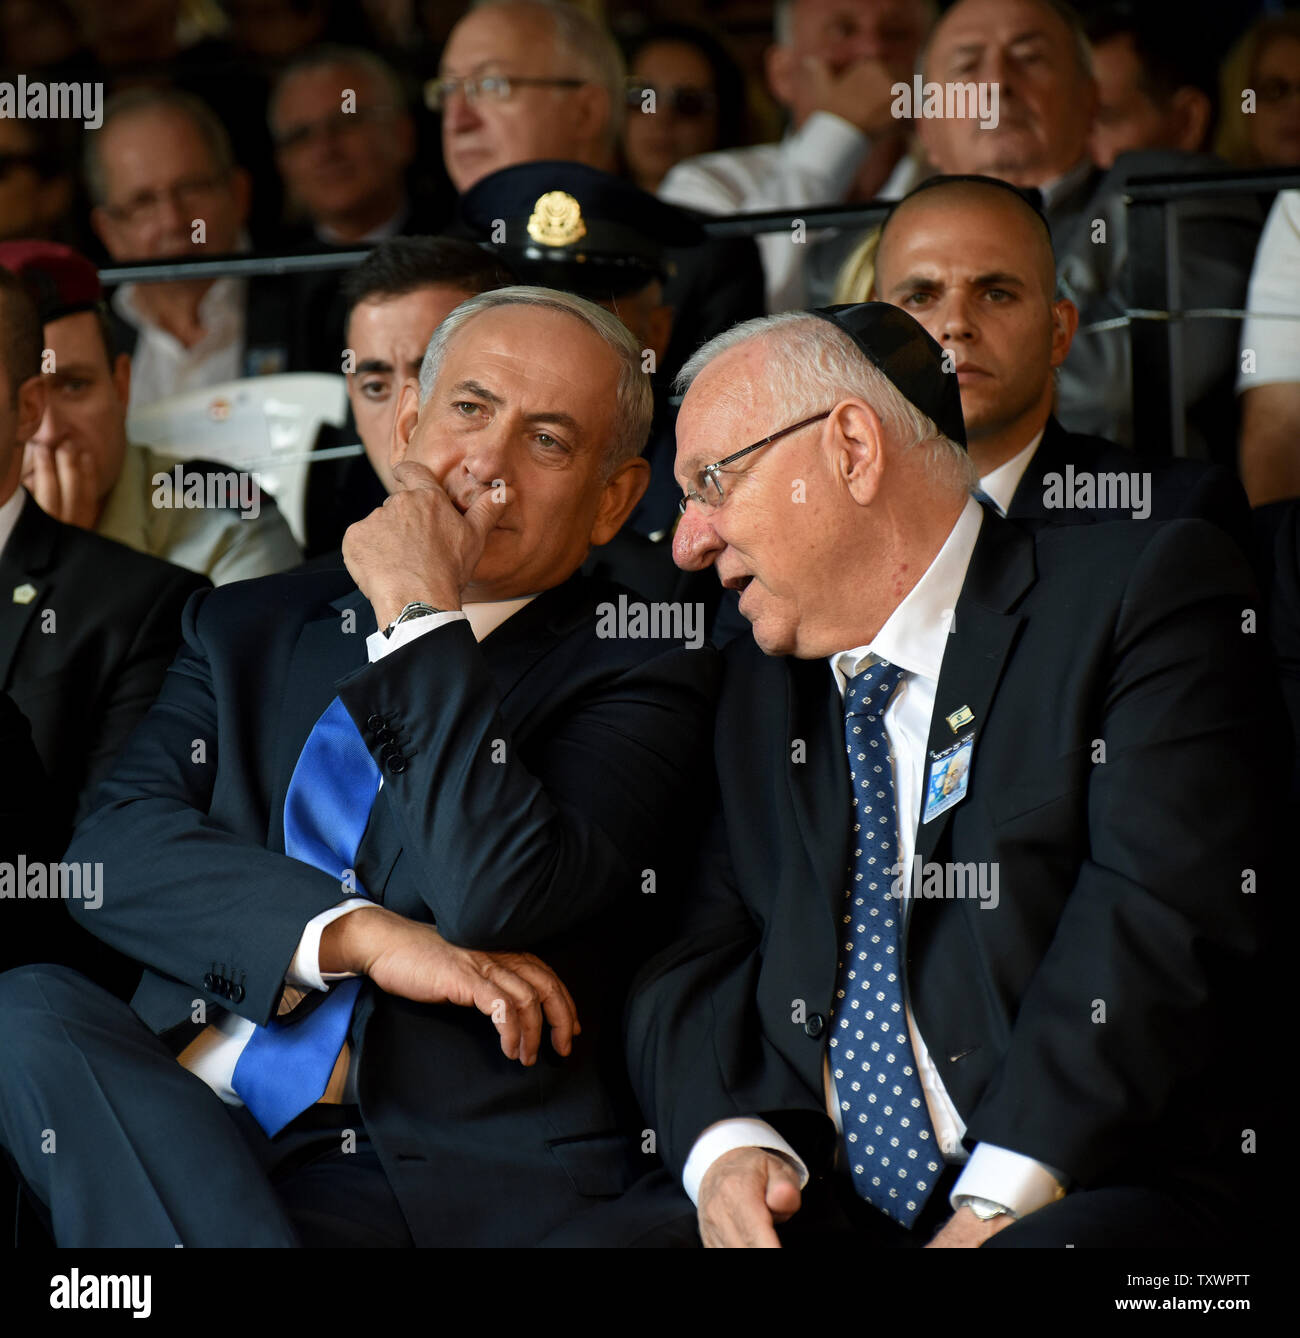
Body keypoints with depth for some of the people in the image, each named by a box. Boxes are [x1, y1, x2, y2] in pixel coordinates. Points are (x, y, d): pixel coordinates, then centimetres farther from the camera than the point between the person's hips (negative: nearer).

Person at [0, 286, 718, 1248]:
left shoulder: (637, 675, 4)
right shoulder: (248, 630, 19)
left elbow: (494, 899, -14)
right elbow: (115, 845, 2)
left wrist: (424, 616, -7)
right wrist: (362, 935, -13)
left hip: (441, 1183, -6)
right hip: (182, 1122, 6)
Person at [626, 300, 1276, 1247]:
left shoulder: (1146, 592, 1)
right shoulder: (761, 690, 23)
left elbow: (1161, 921, -11)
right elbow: (698, 965, 17)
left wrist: (995, 1205, -18)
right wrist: (730, 1143, -5)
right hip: (832, 1218, 5)